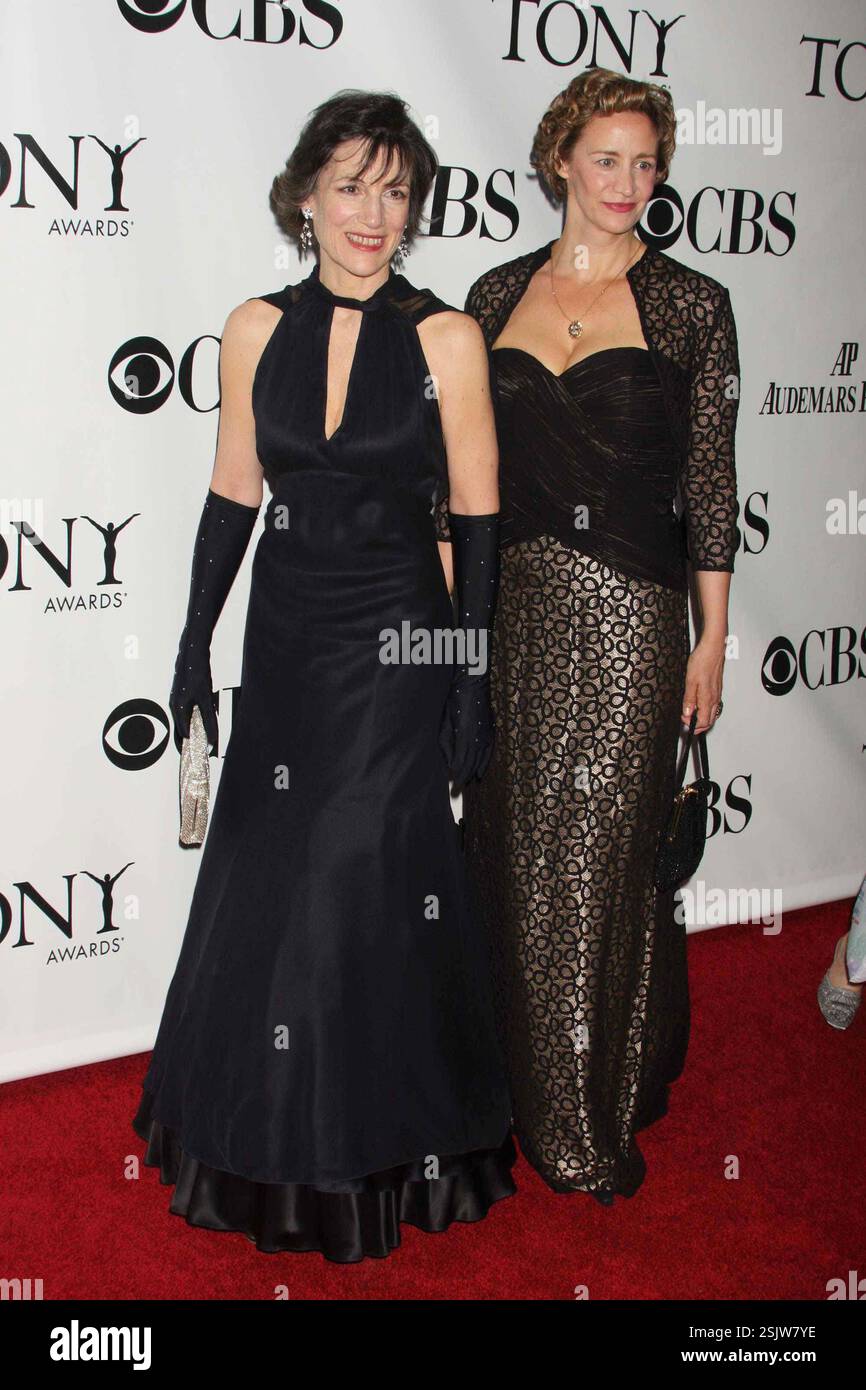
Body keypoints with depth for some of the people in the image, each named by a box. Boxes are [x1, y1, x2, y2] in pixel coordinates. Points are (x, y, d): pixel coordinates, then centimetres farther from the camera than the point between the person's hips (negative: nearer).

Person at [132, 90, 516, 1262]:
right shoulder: (259, 329, 2)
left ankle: (378, 1151, 25)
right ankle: (270, 1142, 36)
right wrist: (196, 641, 7)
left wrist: (472, 680, -8)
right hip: (286, 637, 4)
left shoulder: (446, 338, -7)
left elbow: (478, 518, -5)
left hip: (397, 647, -3)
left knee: (363, 893, 1)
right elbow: (233, 495, 8)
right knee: (265, 891, 13)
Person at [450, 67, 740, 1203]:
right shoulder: (498, 296, 9)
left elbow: (710, 479, 0)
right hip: (510, 603, 3)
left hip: (628, 609, -3)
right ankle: (519, 1084, 30)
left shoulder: (690, 303, 0)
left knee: (600, 855, 1)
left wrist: (712, 639, -2)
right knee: (515, 847, 10)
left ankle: (594, 1121, 18)